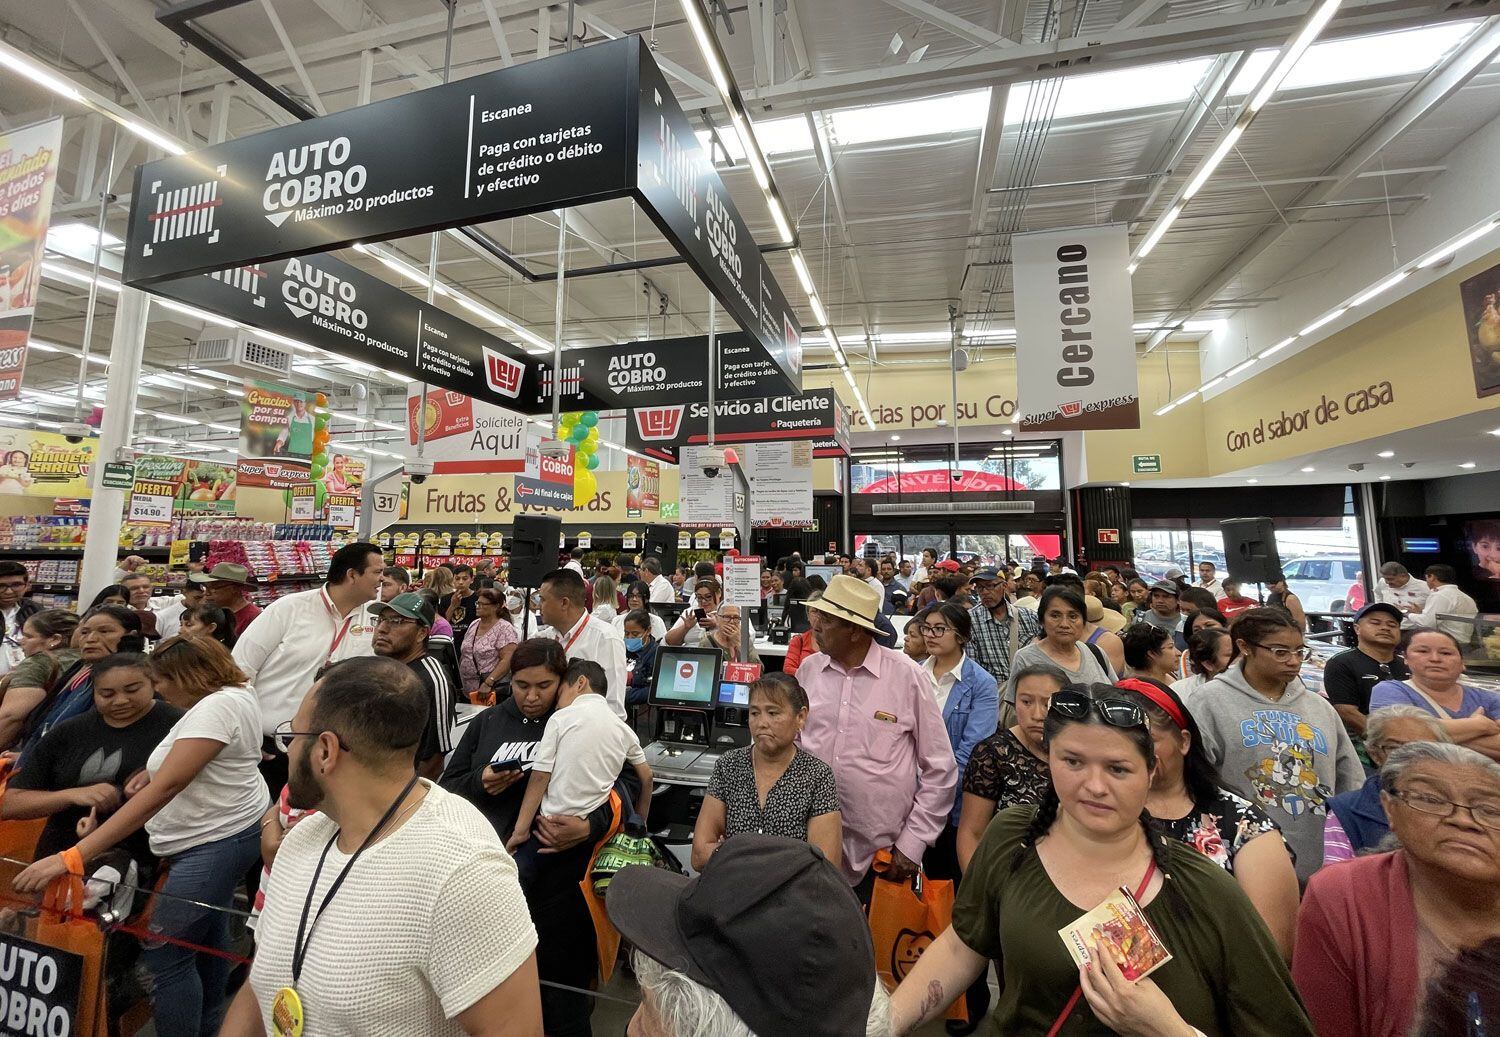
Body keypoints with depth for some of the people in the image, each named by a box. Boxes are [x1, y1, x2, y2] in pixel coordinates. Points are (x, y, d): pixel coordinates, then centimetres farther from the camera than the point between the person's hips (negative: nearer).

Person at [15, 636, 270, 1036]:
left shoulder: (216, 708, -26)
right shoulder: (236, 691, 5)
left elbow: (164, 789, -30)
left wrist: (72, 857, -28)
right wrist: (152, 770, 1)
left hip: (215, 843, -11)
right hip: (226, 832, 11)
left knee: (165, 956, 0)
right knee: (209, 936, 24)